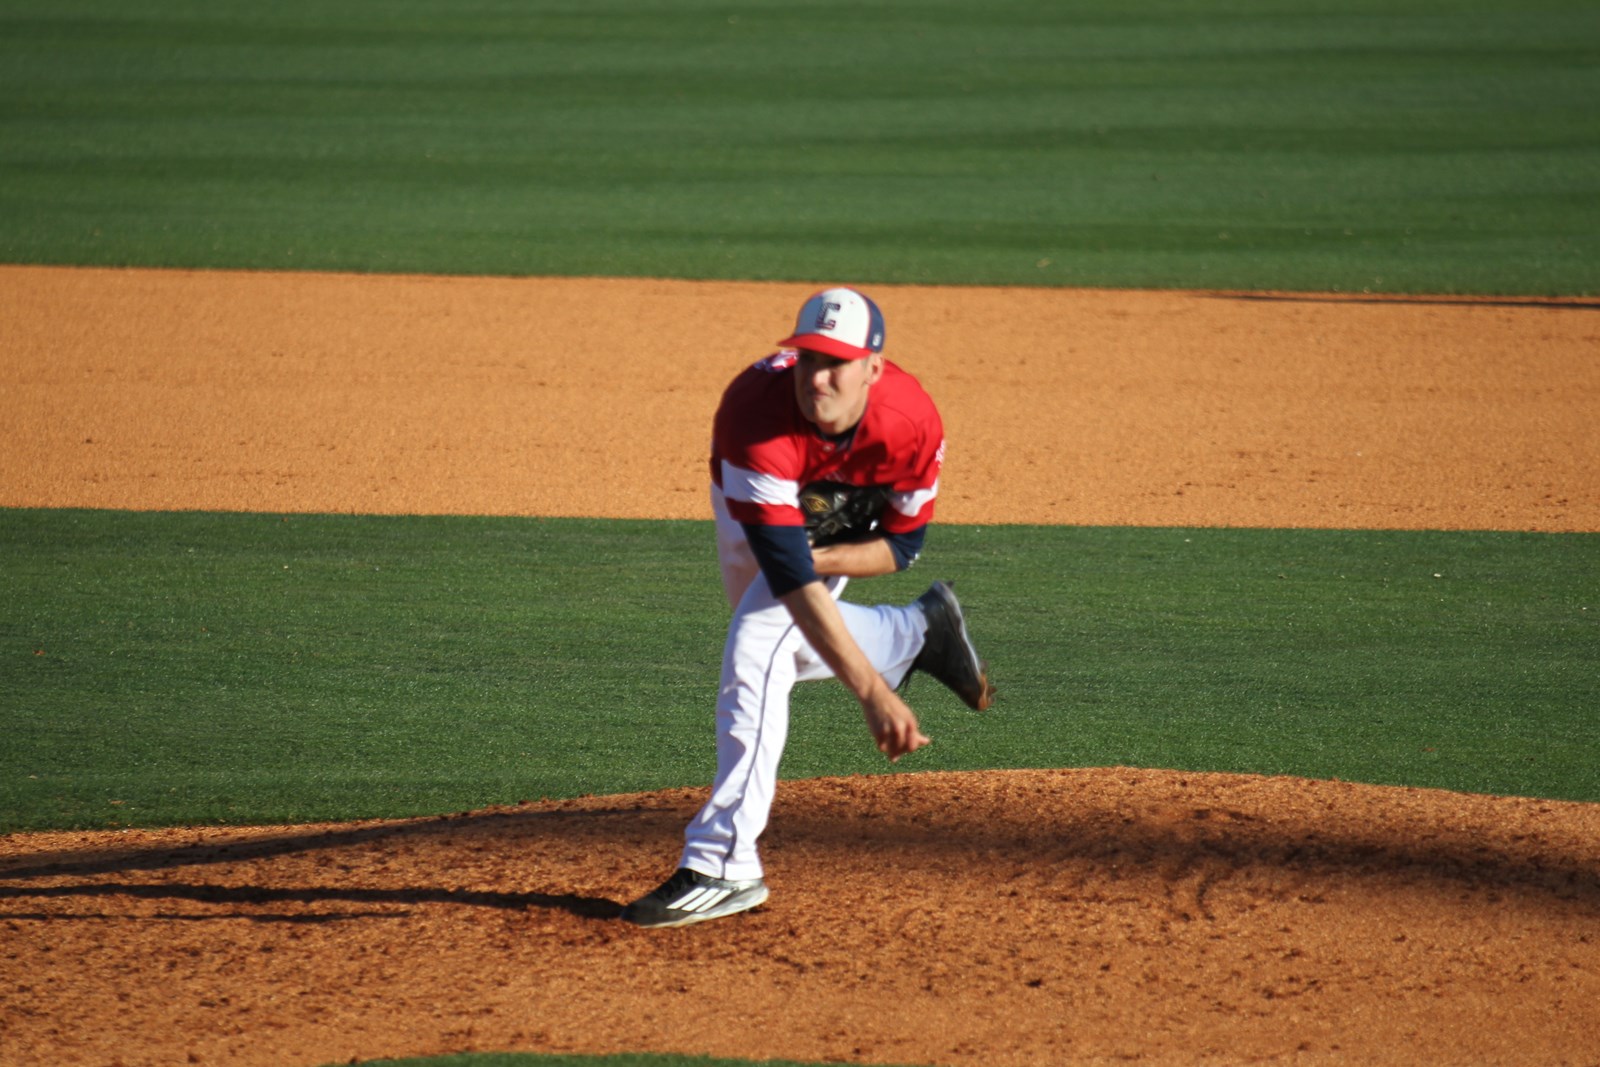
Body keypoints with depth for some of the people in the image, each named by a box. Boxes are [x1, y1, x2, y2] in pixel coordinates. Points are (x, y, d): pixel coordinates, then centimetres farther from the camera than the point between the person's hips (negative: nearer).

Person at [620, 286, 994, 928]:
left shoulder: (911, 425, -36)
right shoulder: (757, 422, -45)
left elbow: (902, 543, -16)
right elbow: (792, 580, -48)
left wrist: (818, 561, -36)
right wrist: (872, 691, -52)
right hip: (749, 504, 1)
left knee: (756, 653, -19)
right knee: (793, 645, 22)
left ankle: (721, 864, -19)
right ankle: (919, 632, 48)